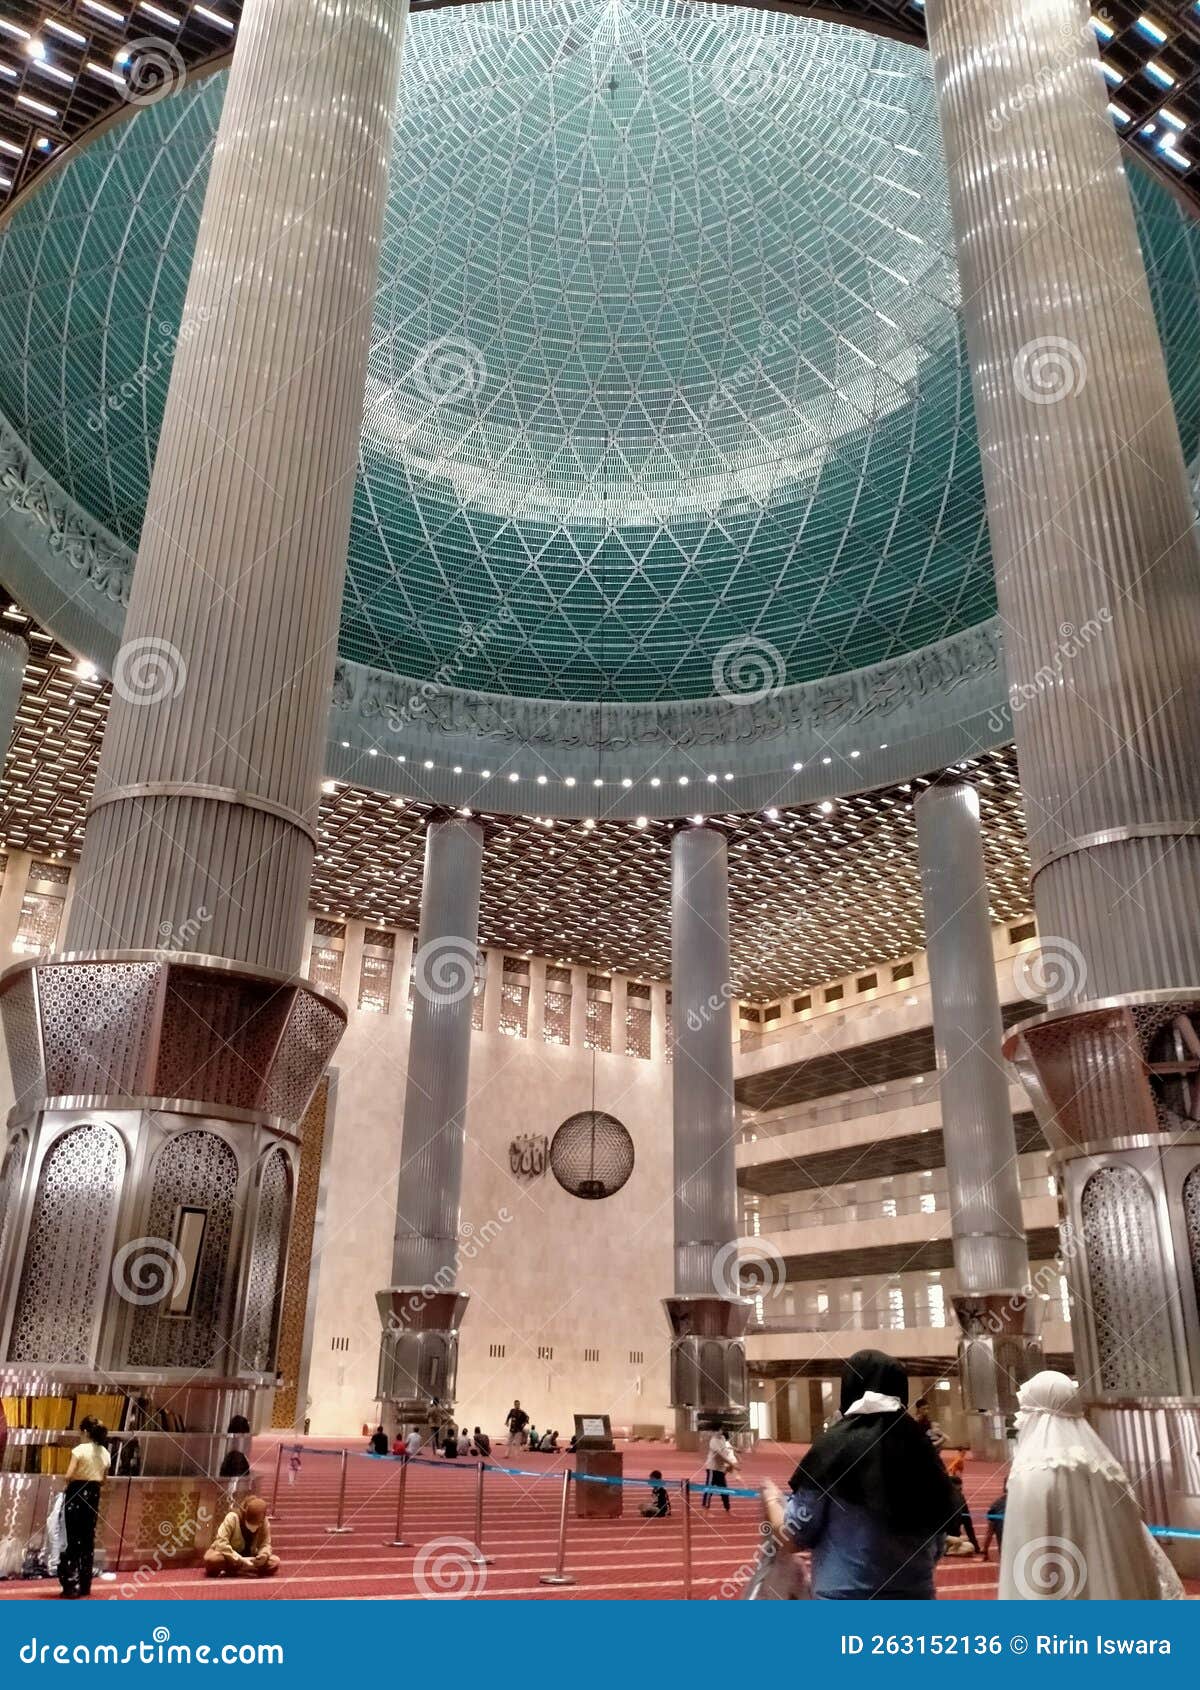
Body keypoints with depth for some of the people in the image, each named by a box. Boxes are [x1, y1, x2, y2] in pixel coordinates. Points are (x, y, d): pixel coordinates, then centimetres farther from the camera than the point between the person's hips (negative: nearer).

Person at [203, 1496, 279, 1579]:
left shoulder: (265, 1523, -12)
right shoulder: (232, 1518, -24)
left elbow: (266, 1544, -8)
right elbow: (221, 1543, -29)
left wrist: (263, 1555, -32)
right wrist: (240, 1560, -37)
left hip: (248, 1558, 4)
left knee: (275, 1562, -24)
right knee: (210, 1559, -38)